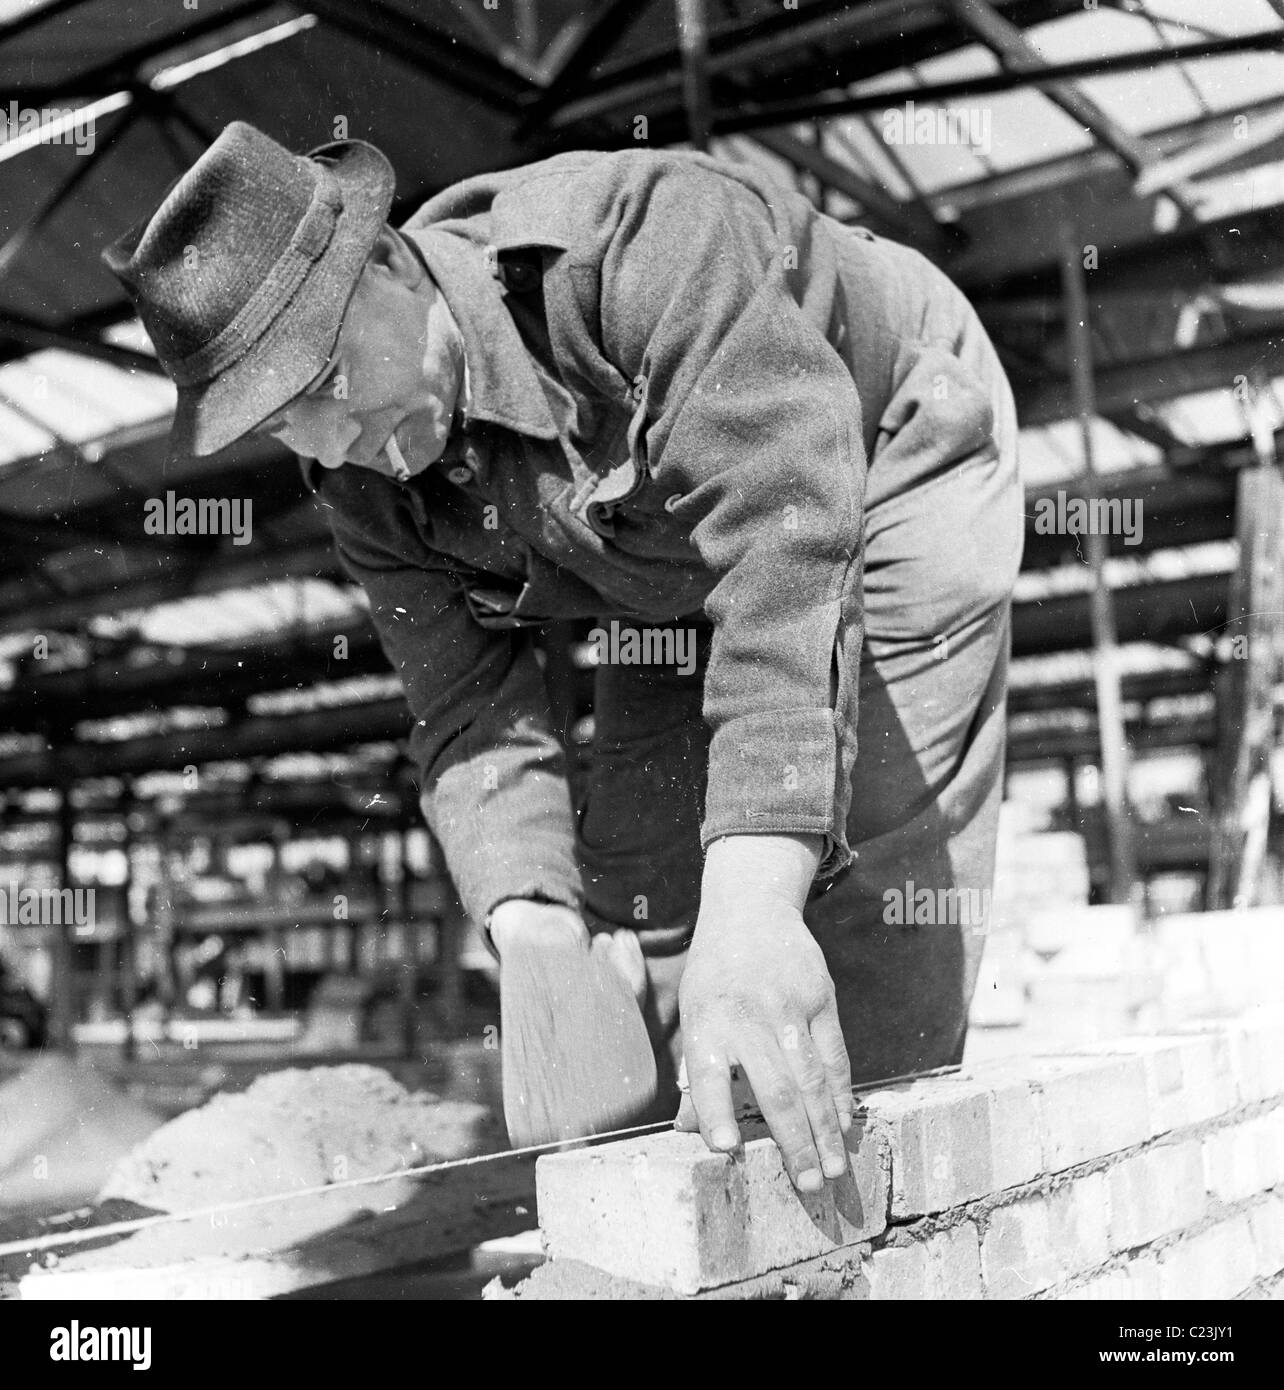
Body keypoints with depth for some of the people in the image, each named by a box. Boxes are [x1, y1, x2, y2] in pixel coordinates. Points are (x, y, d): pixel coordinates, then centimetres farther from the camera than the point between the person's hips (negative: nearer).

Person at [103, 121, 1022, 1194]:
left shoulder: (648, 242, -38)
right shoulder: (363, 476, -15)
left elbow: (787, 548, -45)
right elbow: (473, 714, -15)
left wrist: (749, 909, -52)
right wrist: (531, 929, -34)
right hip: (674, 575, 6)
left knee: (873, 870, -17)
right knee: (628, 889, 0)